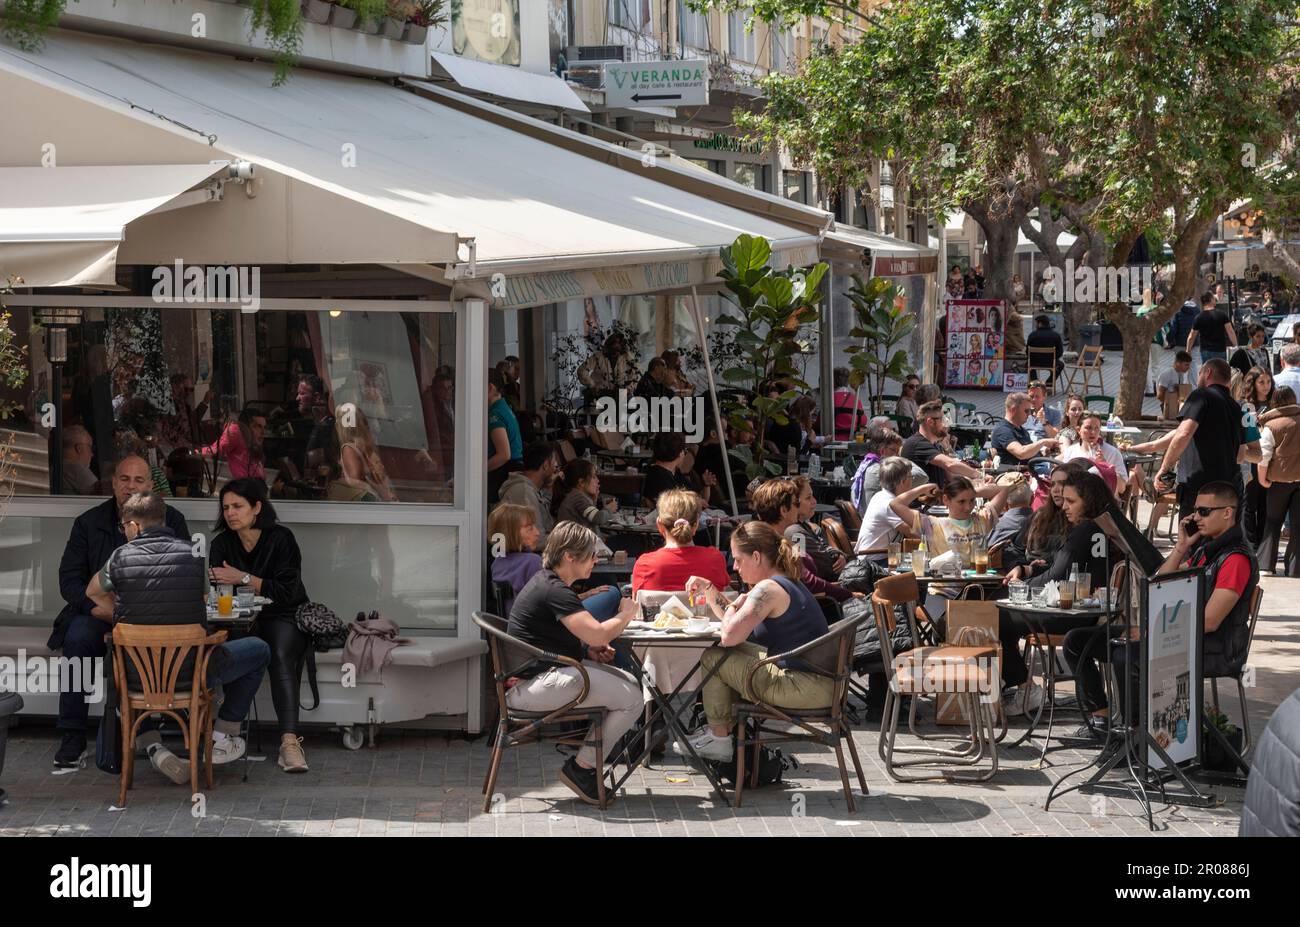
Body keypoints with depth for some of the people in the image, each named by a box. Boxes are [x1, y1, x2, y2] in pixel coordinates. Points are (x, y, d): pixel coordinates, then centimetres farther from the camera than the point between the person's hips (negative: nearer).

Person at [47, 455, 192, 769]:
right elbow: (69, 579, 5)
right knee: (77, 637, -32)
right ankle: (72, 740, -25)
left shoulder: (171, 521, 8)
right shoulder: (89, 523, 9)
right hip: (99, 612, 1)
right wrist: (95, 605, -16)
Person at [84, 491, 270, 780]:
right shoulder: (195, 553, -5)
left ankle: (151, 745, 19)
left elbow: (93, 592, 15)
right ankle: (222, 738, 23)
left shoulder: (121, 557, -6)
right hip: (191, 673, -1)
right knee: (259, 650, 23)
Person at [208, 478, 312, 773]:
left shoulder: (281, 539, -4)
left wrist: (244, 579, -18)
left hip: (283, 618, -3)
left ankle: (289, 740, -46)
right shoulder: (222, 544, 9)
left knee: (282, 655, -35)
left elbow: (286, 592, -11)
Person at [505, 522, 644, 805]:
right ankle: (582, 768, -4)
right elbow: (598, 633, -25)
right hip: (532, 686, -11)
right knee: (631, 698, -16)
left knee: (630, 683, 6)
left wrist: (588, 651, 8)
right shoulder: (553, 591, -18)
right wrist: (626, 614, -5)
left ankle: (586, 763, 7)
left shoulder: (547, 582, 15)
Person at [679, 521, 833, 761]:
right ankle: (725, 727, 30)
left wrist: (733, 607, -1)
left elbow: (730, 636, -22)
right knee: (734, 655, 27)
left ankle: (718, 739, 12)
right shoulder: (788, 583, 18)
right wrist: (708, 589, 18)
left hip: (806, 688, -10)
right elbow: (736, 622, 27)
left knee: (713, 658, 0)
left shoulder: (768, 589, -15)